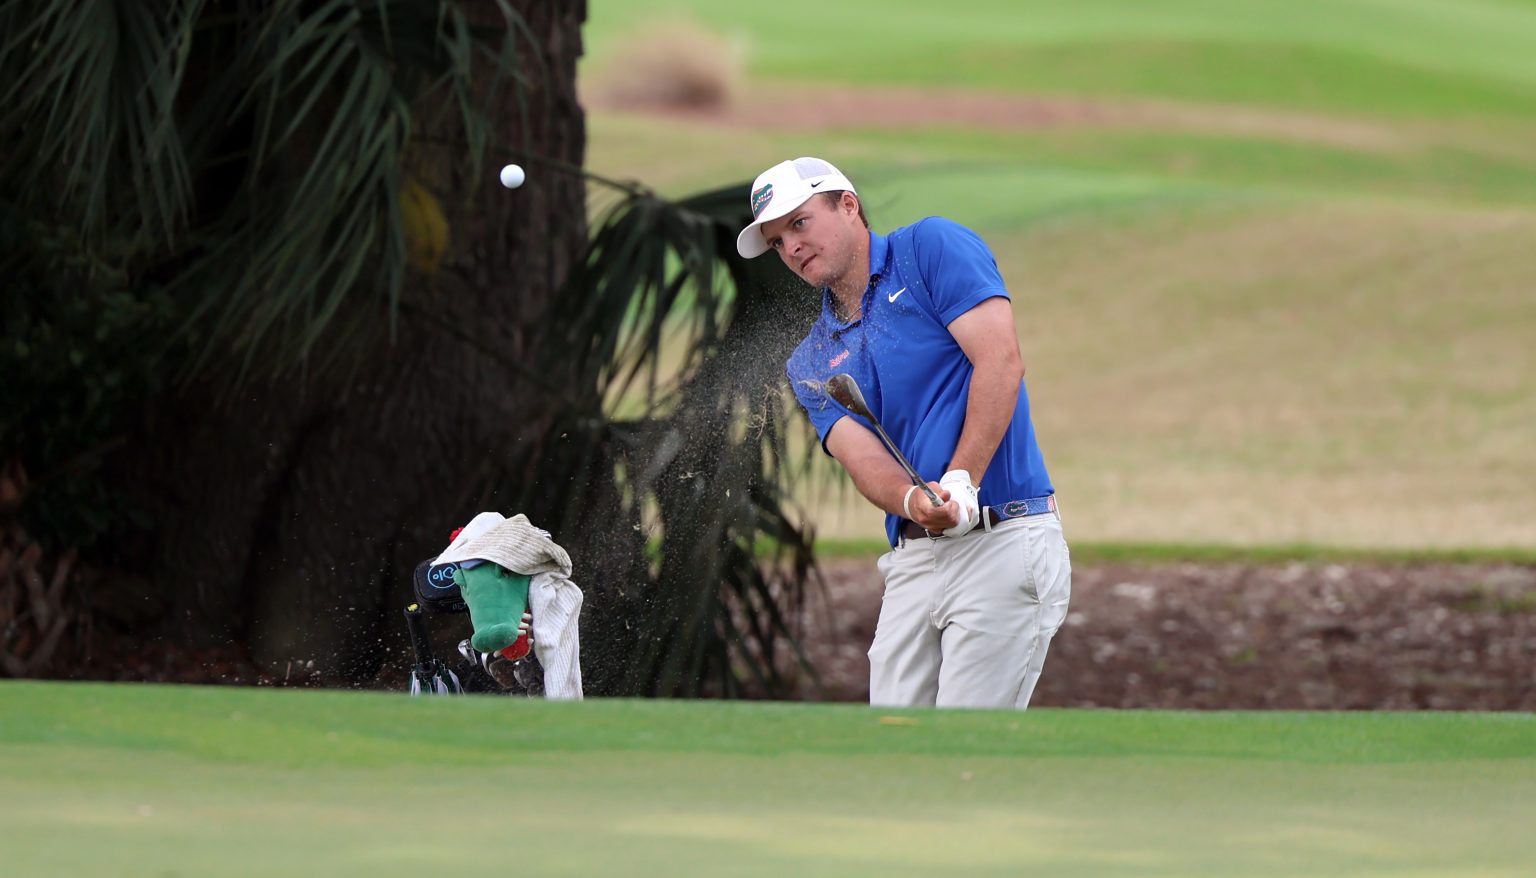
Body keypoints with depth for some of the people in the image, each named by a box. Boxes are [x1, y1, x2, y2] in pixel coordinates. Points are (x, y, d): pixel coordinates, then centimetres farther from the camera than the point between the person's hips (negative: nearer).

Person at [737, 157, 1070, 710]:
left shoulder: (932, 249, 2)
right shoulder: (812, 365, 18)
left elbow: (1000, 362, -10)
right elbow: (860, 455, 1)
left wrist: (962, 482, -20)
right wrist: (913, 501, -23)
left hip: (1003, 539, -6)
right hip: (912, 559, 6)